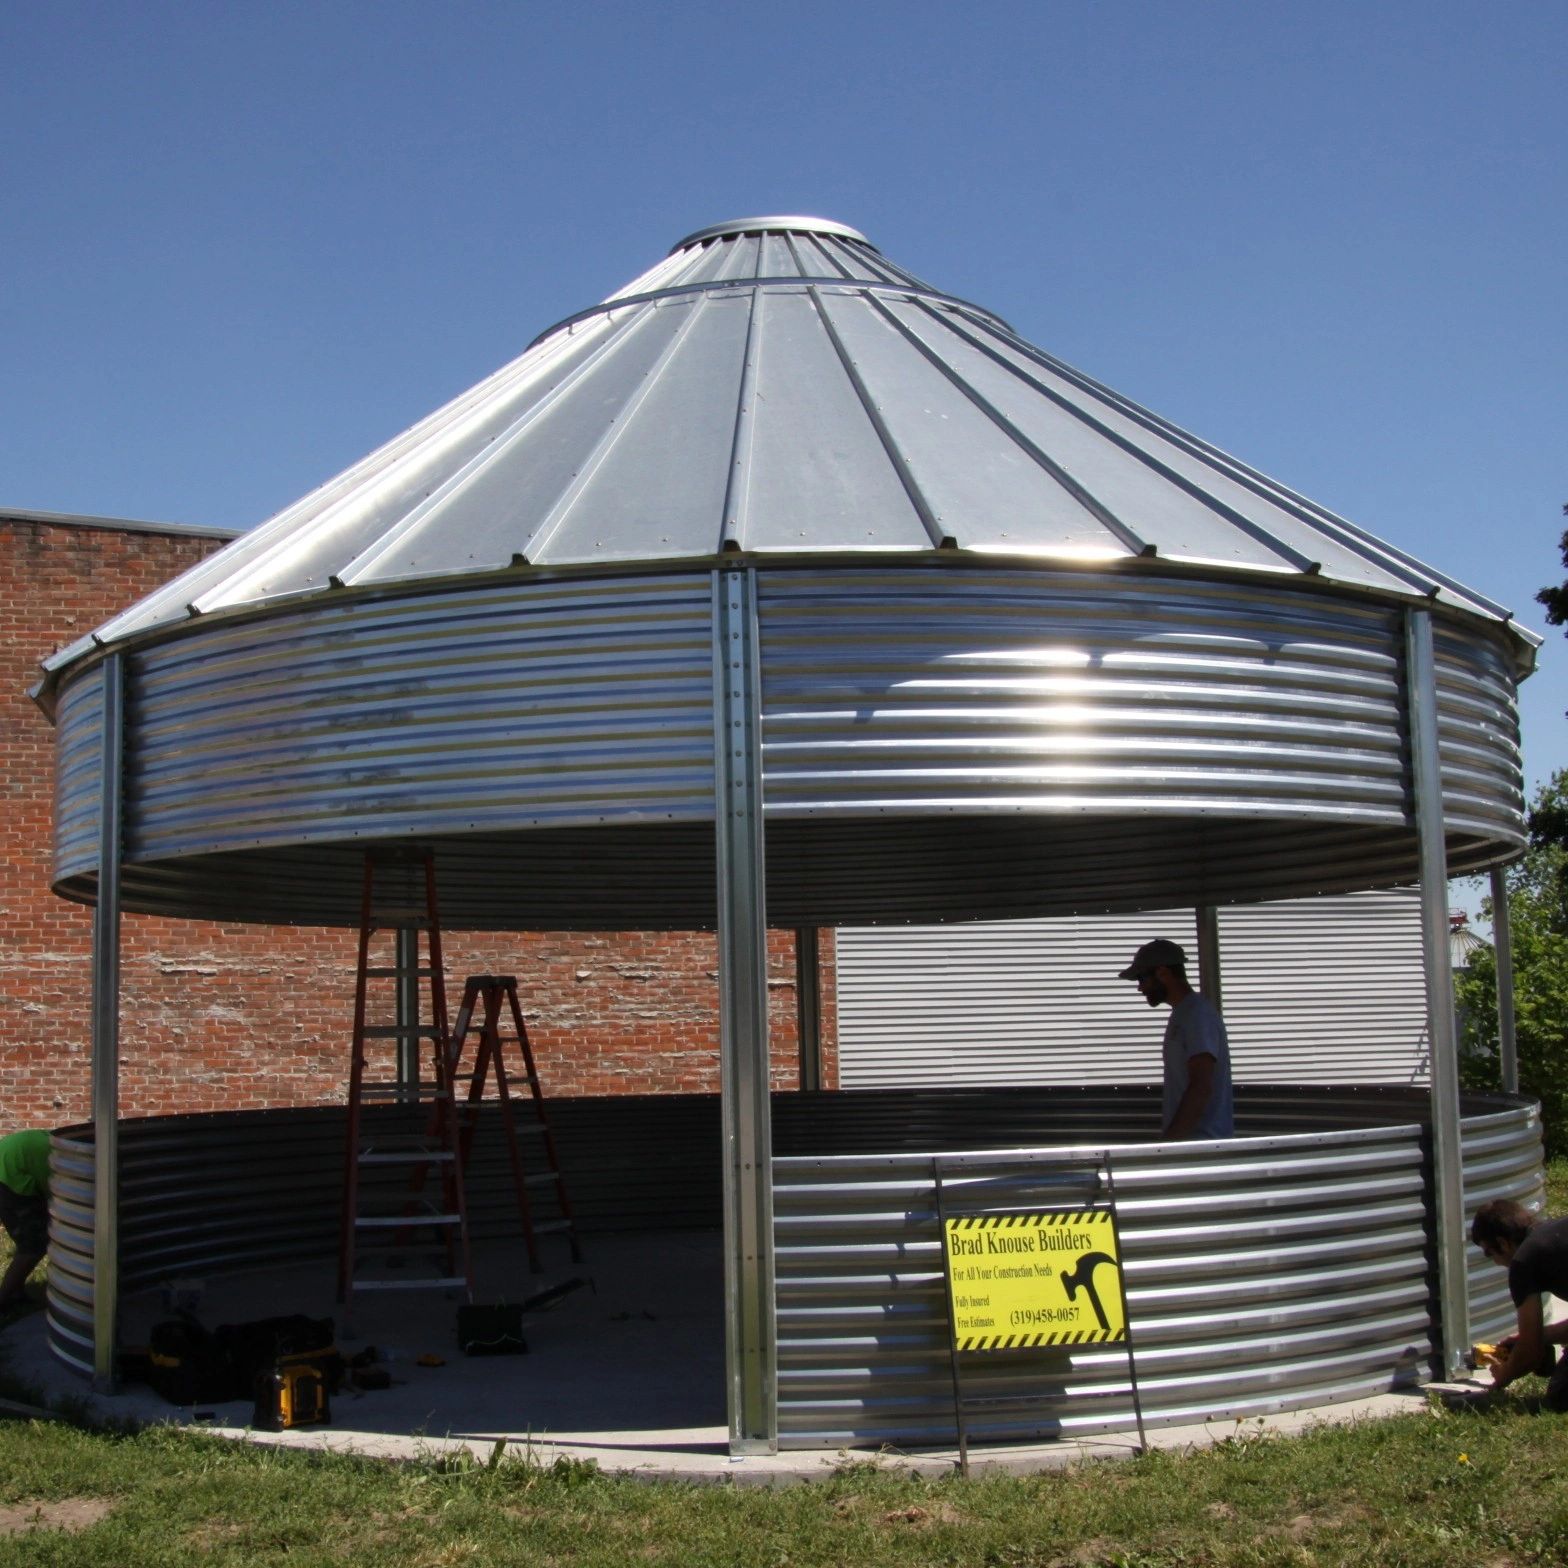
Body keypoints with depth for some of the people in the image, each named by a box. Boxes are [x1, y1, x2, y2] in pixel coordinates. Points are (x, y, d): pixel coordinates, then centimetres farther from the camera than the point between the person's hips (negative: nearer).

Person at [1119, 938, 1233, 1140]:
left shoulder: (1198, 1013, -14)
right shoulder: (1181, 1013, 17)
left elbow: (1201, 1088, -22)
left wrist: (1170, 1141, -24)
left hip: (1203, 1142, -9)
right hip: (1185, 1138, 9)